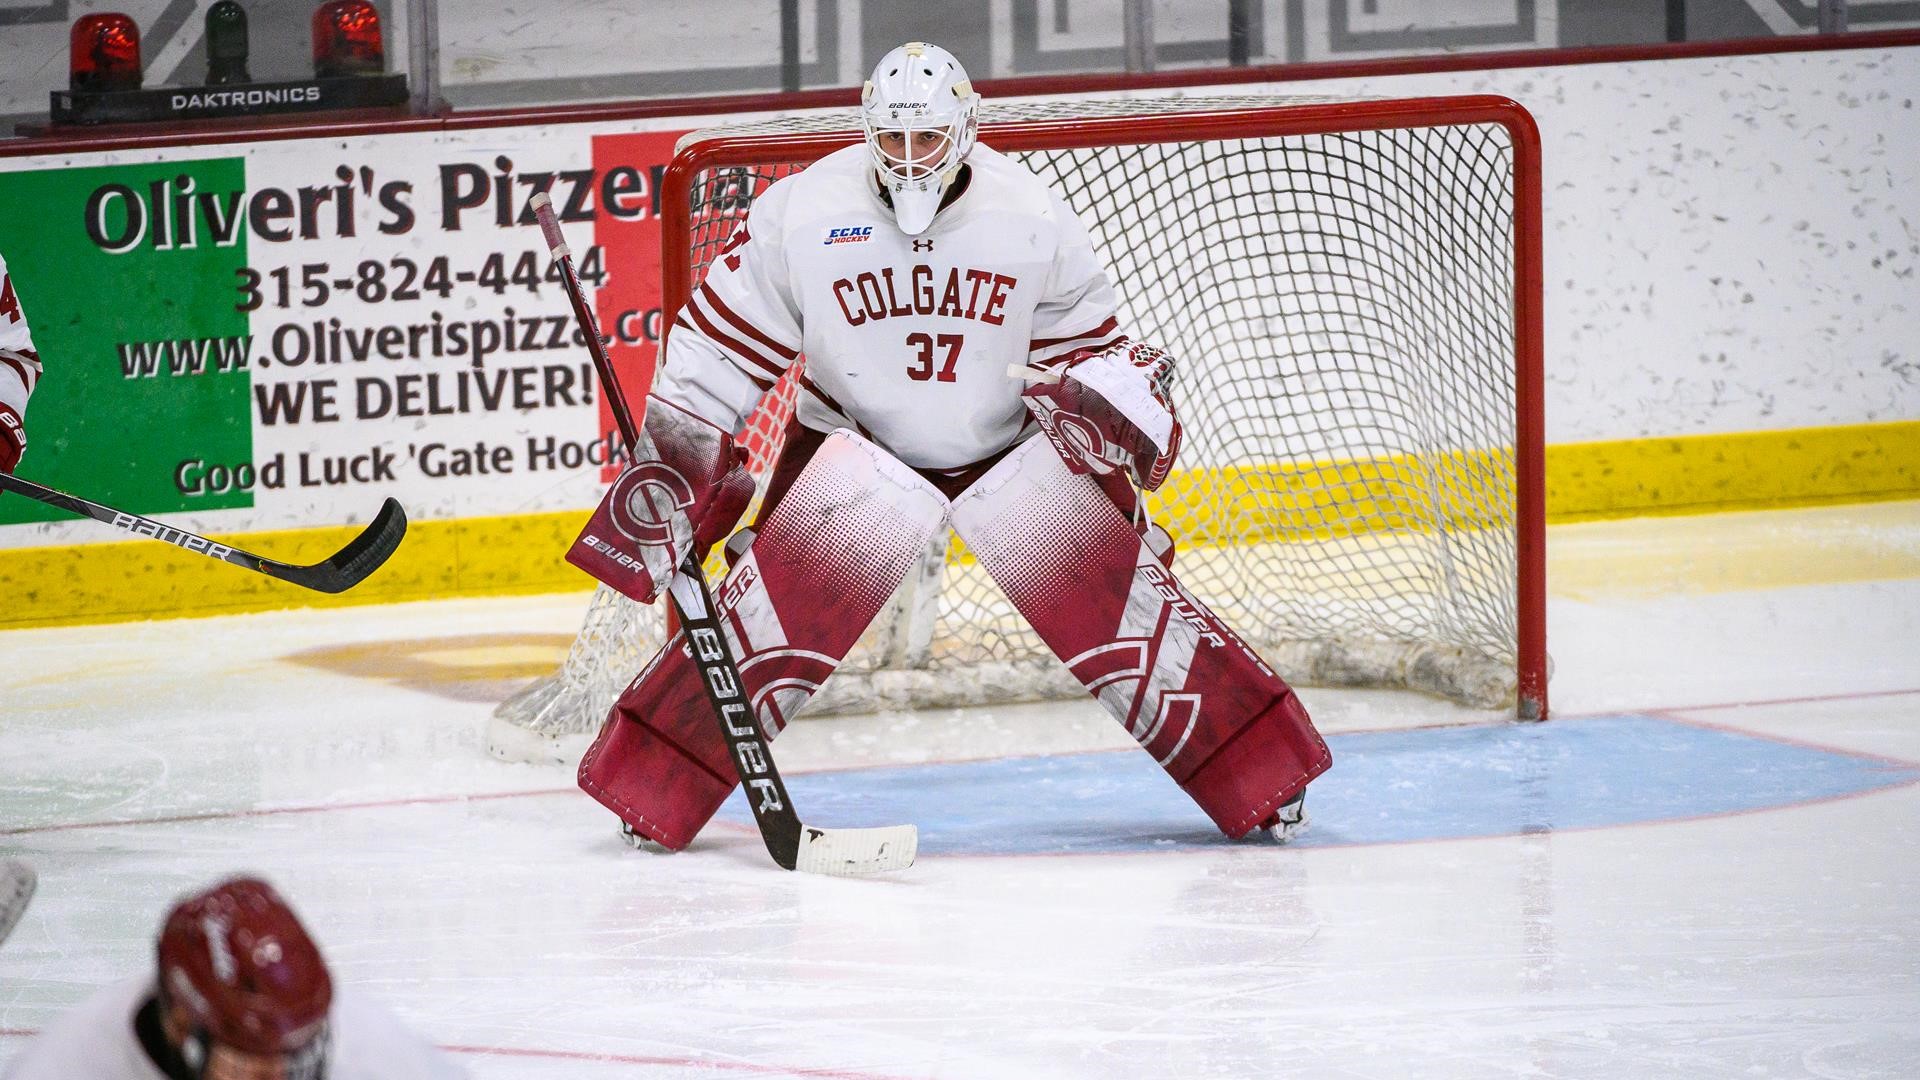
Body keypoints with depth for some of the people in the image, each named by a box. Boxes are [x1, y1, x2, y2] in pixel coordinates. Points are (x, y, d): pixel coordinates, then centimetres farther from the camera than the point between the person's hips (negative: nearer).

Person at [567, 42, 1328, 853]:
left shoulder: (1030, 217, -12)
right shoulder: (805, 214, -14)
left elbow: (1087, 341, 0)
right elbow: (723, 342, -7)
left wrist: (1121, 402, -20)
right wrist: (673, 460, -9)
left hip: (1008, 447, 1)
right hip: (855, 444, -1)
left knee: (1118, 583, -13)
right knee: (782, 590, -22)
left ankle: (1259, 780, -4)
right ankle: (657, 787, -12)